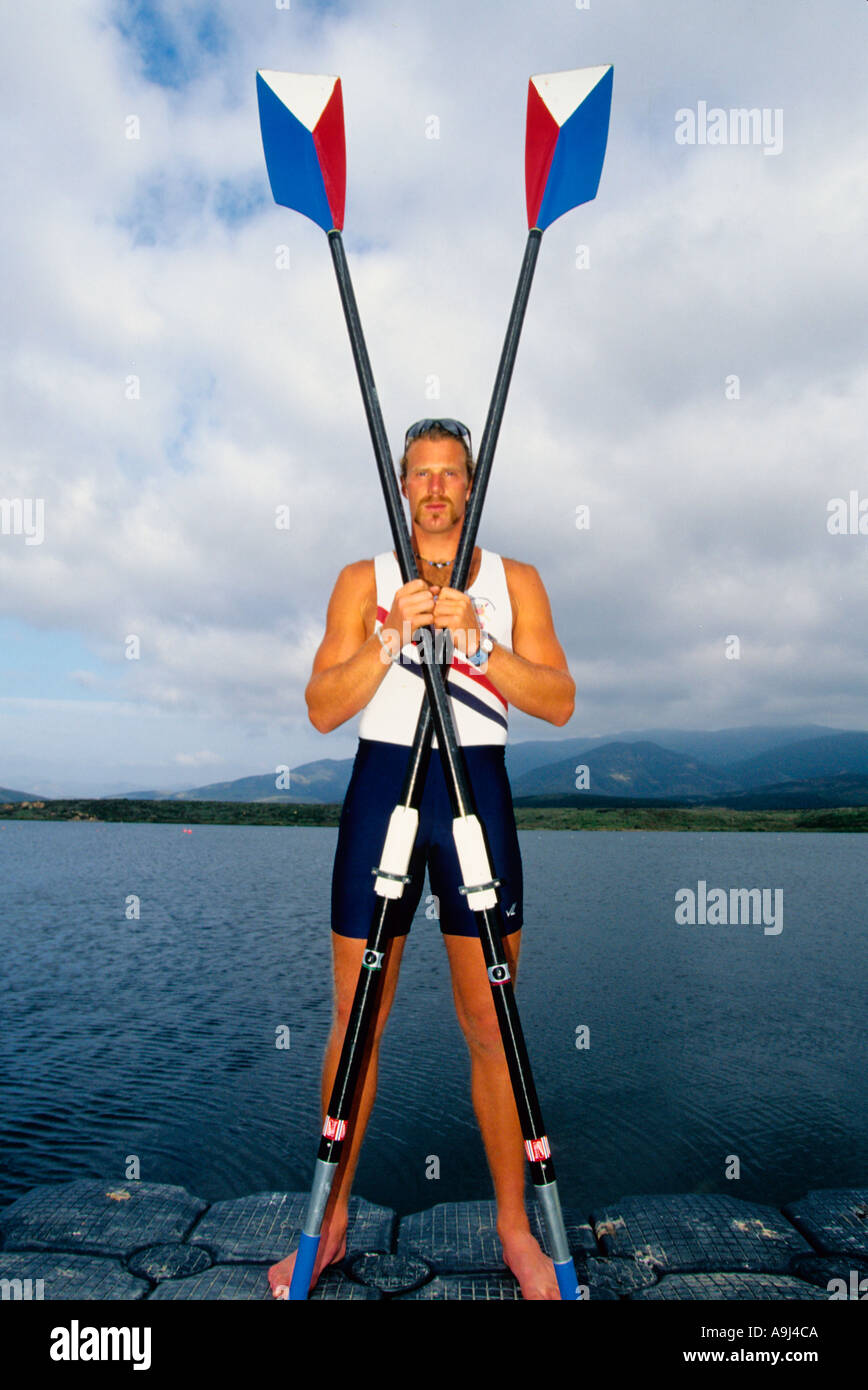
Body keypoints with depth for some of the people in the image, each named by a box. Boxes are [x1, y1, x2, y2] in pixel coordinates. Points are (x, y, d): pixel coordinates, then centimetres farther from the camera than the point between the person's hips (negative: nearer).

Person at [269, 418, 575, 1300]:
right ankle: (332, 1221, 29)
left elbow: (560, 702, -2)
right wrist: (391, 635, -15)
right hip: (381, 786, 0)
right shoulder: (362, 581, 8)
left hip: (478, 792, 0)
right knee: (355, 1024, 9)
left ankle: (514, 1227, 27)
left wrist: (476, 638, -15)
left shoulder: (515, 581, 9)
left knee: (490, 1025, 7)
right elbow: (322, 708, -2)